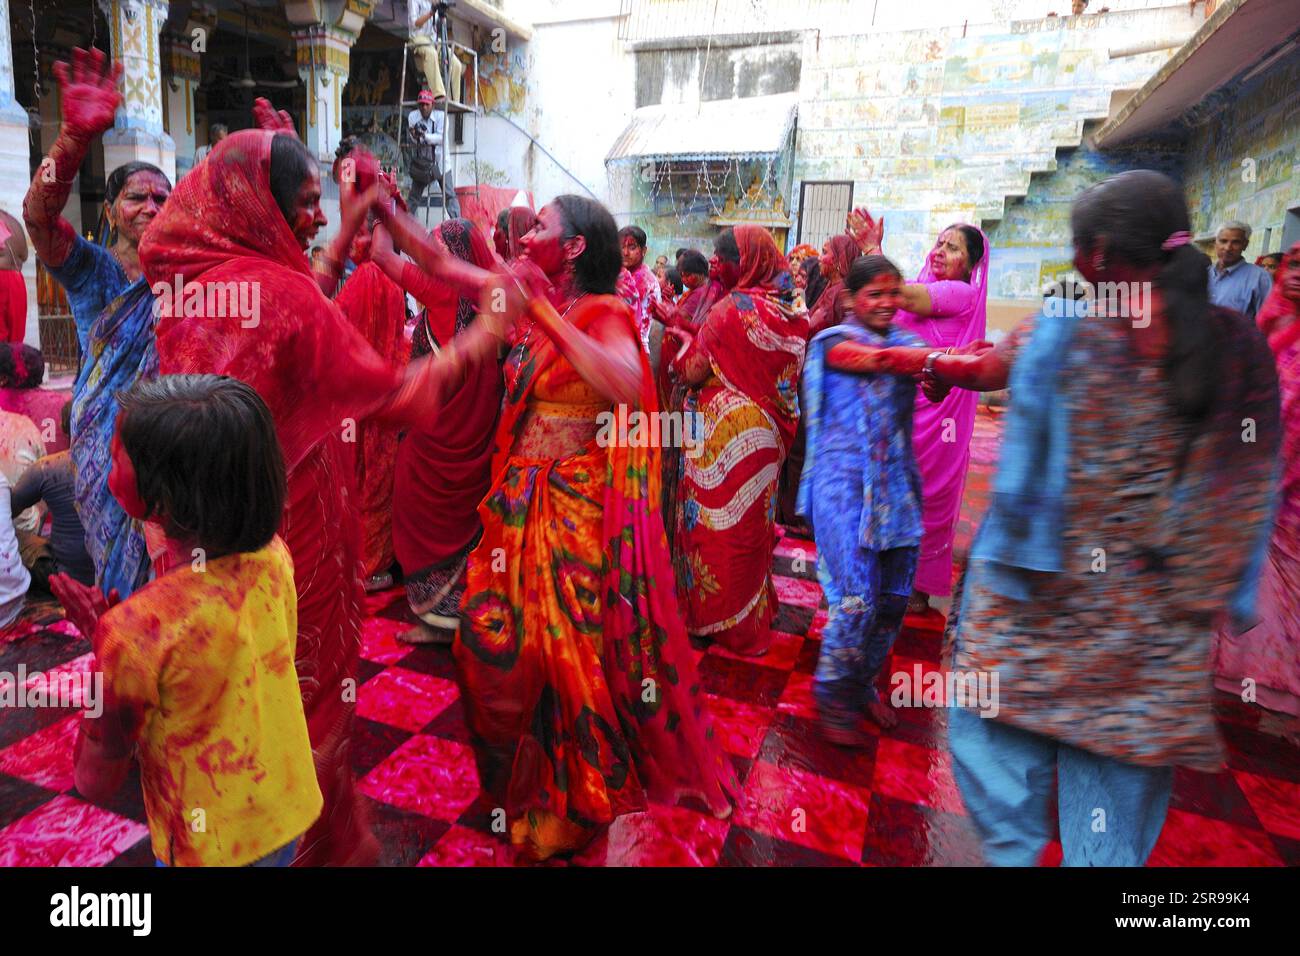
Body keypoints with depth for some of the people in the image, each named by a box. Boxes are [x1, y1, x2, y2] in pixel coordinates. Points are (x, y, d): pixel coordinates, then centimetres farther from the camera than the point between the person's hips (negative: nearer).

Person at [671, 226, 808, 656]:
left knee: (717, 523, 6)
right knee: (748, 524, 19)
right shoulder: (781, 310, 6)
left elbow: (691, 374, -16)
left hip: (726, 432, -8)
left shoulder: (732, 309, -17)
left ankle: (720, 619, 19)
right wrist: (695, 332, 13)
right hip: (762, 431, 8)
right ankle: (751, 614, 33)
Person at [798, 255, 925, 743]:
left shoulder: (906, 341, 14)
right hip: (844, 480, -5)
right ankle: (832, 695, 13)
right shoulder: (835, 341, 0)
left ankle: (863, 685, 29)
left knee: (894, 597, 7)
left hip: (897, 483, 5)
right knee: (857, 599, -9)